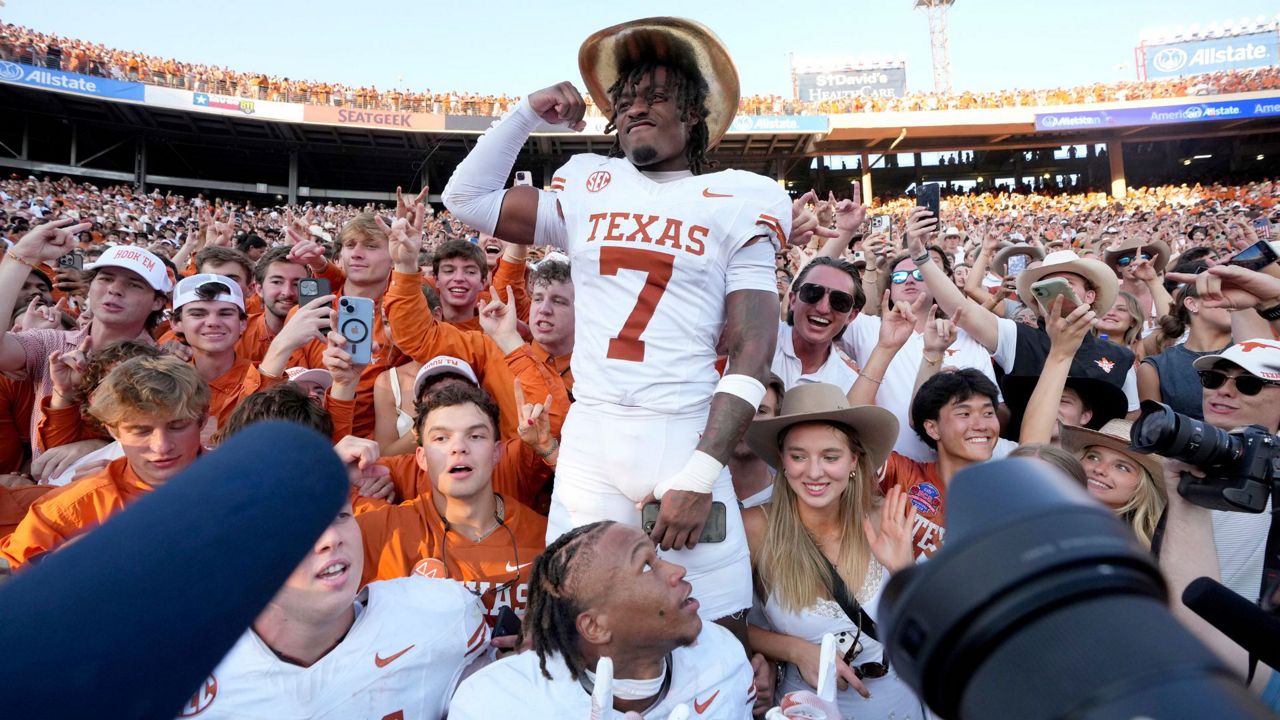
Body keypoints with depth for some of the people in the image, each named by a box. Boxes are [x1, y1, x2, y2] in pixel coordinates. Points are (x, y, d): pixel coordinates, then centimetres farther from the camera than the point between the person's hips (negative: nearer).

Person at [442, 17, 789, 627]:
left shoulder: (737, 203, 3)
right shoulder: (586, 190, 13)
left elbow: (752, 350, -4)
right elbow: (466, 198, 15)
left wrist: (700, 474, -13)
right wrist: (527, 113, 11)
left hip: (685, 437, -2)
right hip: (589, 436, 3)